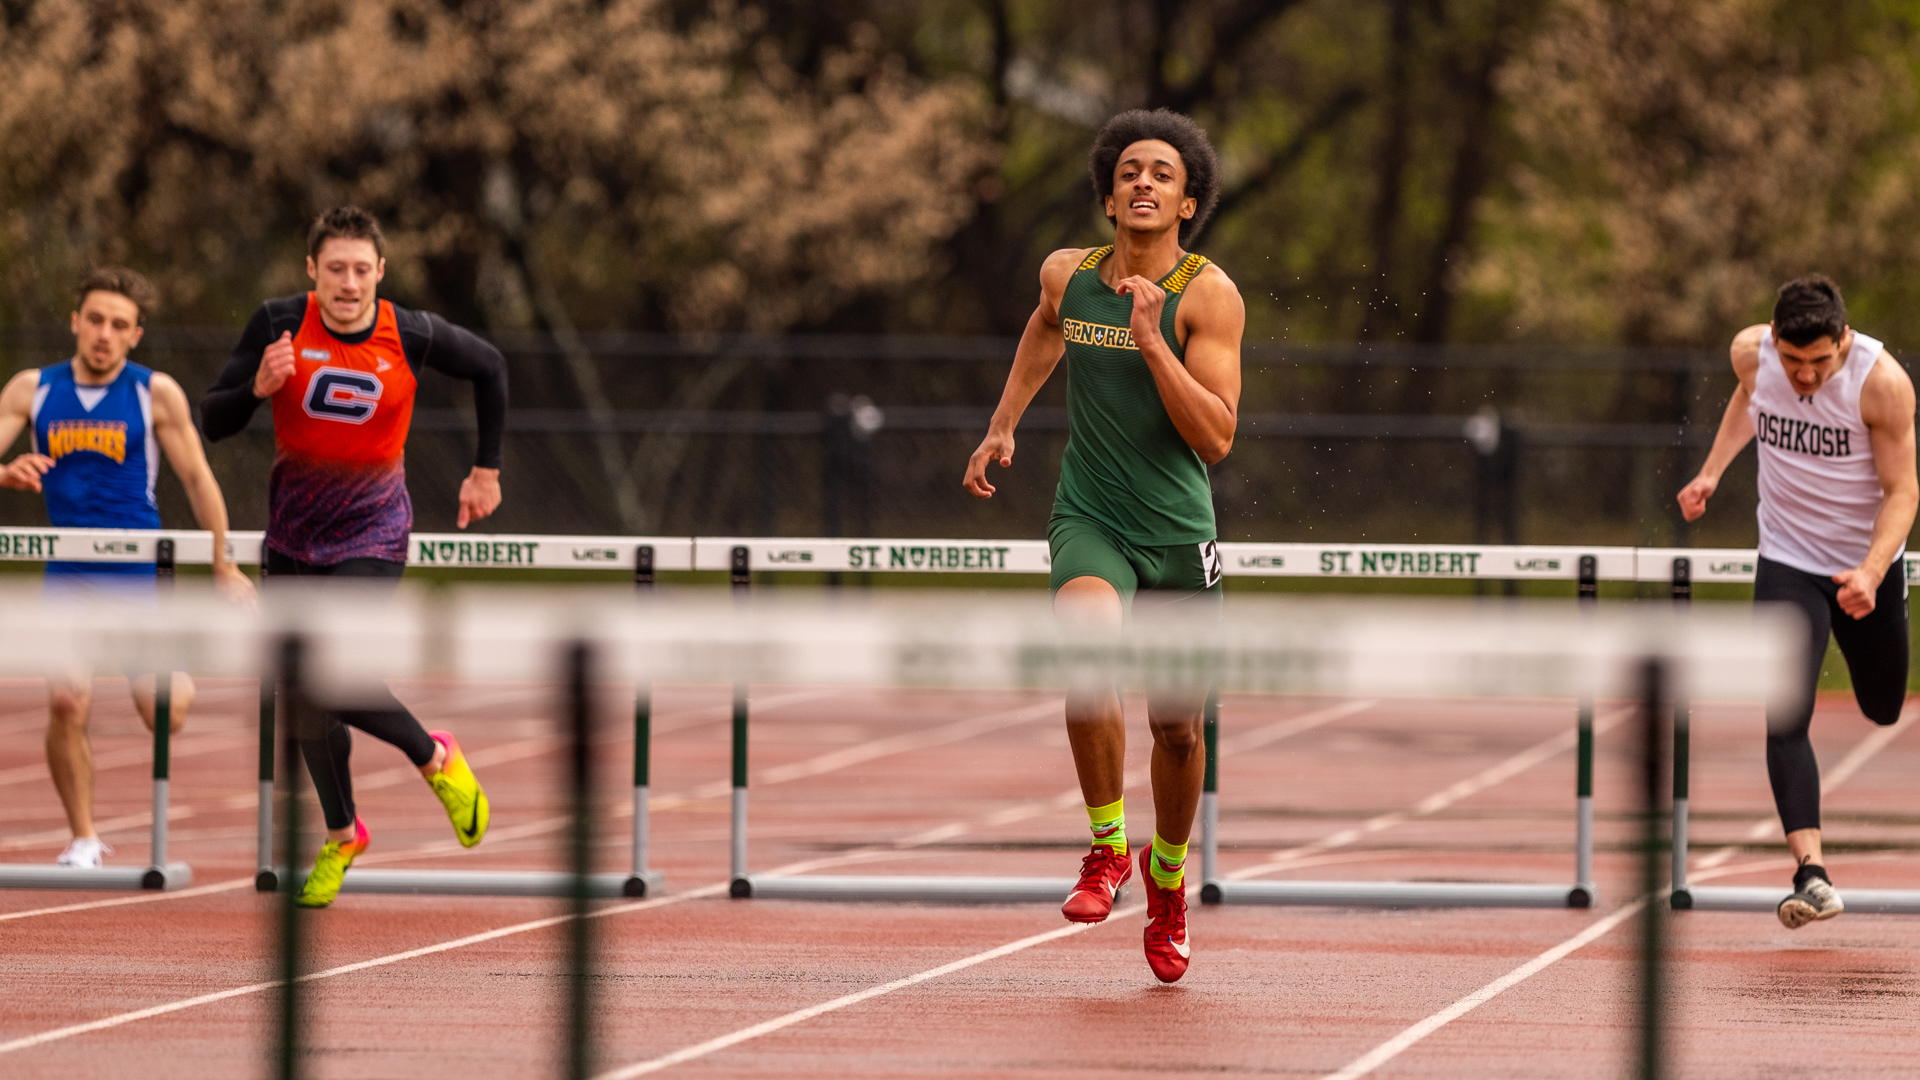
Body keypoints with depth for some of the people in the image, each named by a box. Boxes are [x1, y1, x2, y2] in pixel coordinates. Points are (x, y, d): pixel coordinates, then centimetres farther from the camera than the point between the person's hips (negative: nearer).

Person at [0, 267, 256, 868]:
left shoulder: (157, 395, -1)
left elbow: (197, 480, 5)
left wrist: (224, 569, 7)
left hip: (141, 574, -1)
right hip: (69, 575, 1)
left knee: (166, 715, -8)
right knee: (67, 703, -17)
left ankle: (171, 674, 31)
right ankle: (84, 840, 0)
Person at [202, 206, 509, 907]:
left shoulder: (413, 337, -12)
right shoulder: (279, 326, -10)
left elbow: (490, 369, 9)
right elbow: (213, 422, -7)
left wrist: (487, 469, 13)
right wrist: (257, 388, -28)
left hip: (371, 538, -3)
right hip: (292, 538, 3)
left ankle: (436, 760, 6)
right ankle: (341, 835, 31)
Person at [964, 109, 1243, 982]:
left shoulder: (1209, 296, -11)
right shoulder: (1067, 274, 0)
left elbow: (1216, 438, -19)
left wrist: (1151, 339, -25)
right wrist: (1002, 424, 21)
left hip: (1178, 534, -1)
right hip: (1089, 522, 1)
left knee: (1177, 727, 9)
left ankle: (1167, 872, 38)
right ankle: (1106, 845, -15)